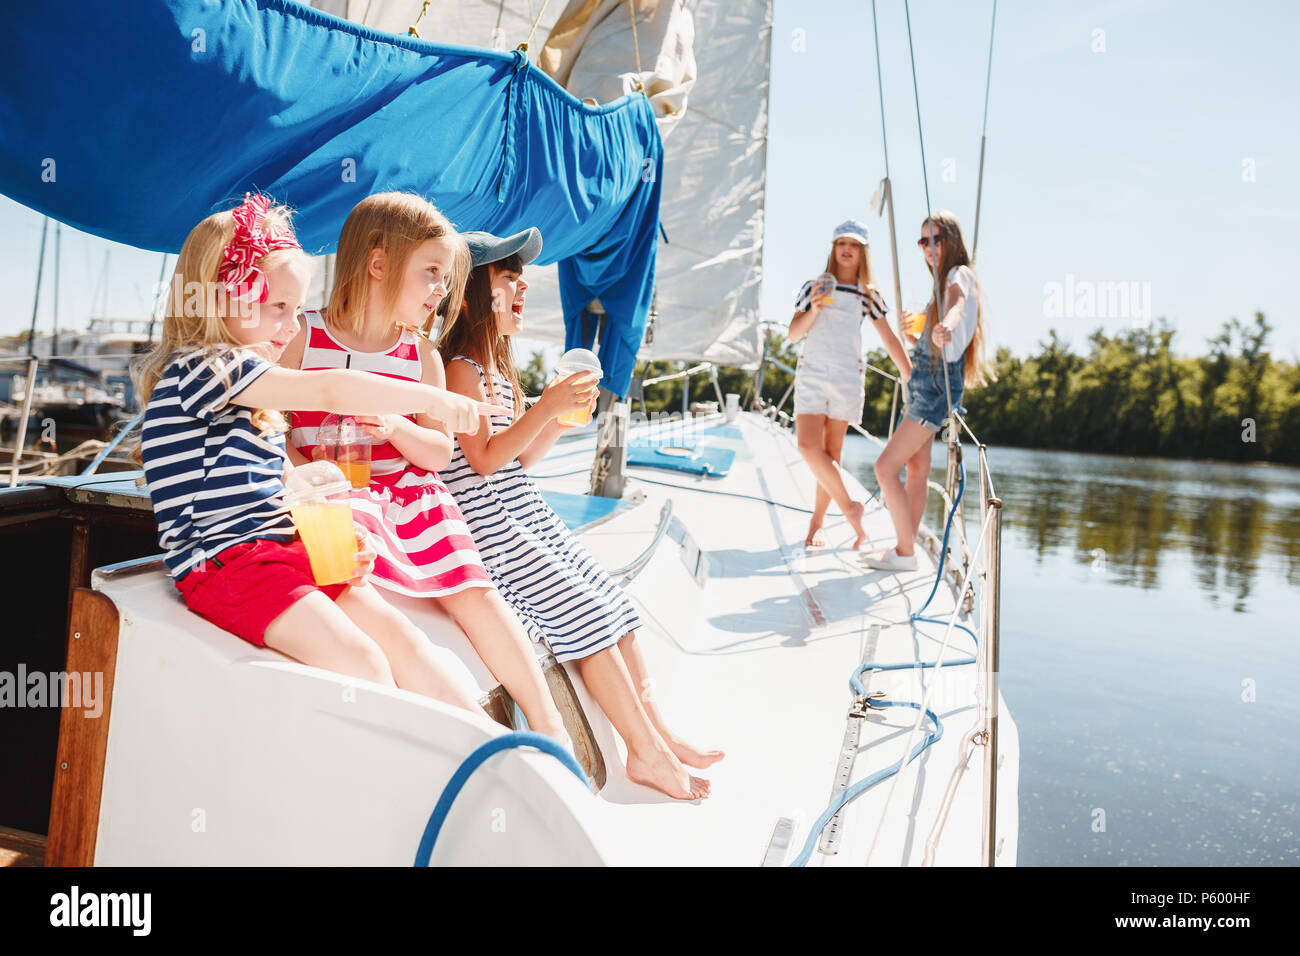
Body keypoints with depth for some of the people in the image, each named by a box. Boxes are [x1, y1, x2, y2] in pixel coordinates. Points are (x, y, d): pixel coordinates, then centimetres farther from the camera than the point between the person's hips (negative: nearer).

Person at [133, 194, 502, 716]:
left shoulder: (248, 390, 18)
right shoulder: (199, 368, -12)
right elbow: (329, 391, -23)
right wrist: (432, 398, -21)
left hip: (284, 547, 8)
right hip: (225, 560, -8)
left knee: (395, 631, -8)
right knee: (360, 658, -22)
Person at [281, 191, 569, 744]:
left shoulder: (423, 356, 11)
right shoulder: (303, 339, 1)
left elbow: (440, 453, 7)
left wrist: (394, 427, -14)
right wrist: (299, 471, -19)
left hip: (409, 490, 3)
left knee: (475, 590, -12)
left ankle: (547, 724, -4)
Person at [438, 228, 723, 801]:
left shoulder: (496, 367, 17)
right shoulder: (459, 368, -12)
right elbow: (485, 459, -20)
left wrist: (565, 415, 6)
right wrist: (546, 406, -24)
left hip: (526, 512, 10)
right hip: (490, 522, -9)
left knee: (613, 605, 3)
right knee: (585, 615, -14)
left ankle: (659, 732, 9)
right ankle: (647, 753, -5)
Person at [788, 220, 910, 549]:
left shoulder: (869, 295, 11)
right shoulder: (814, 287, 9)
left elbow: (890, 340, 15)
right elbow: (794, 334, 5)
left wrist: (912, 378, 13)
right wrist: (815, 308, -12)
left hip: (848, 376, 0)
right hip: (811, 372, 0)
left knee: (832, 453, -1)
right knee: (808, 446, -16)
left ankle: (816, 524, 9)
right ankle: (849, 507, -1)